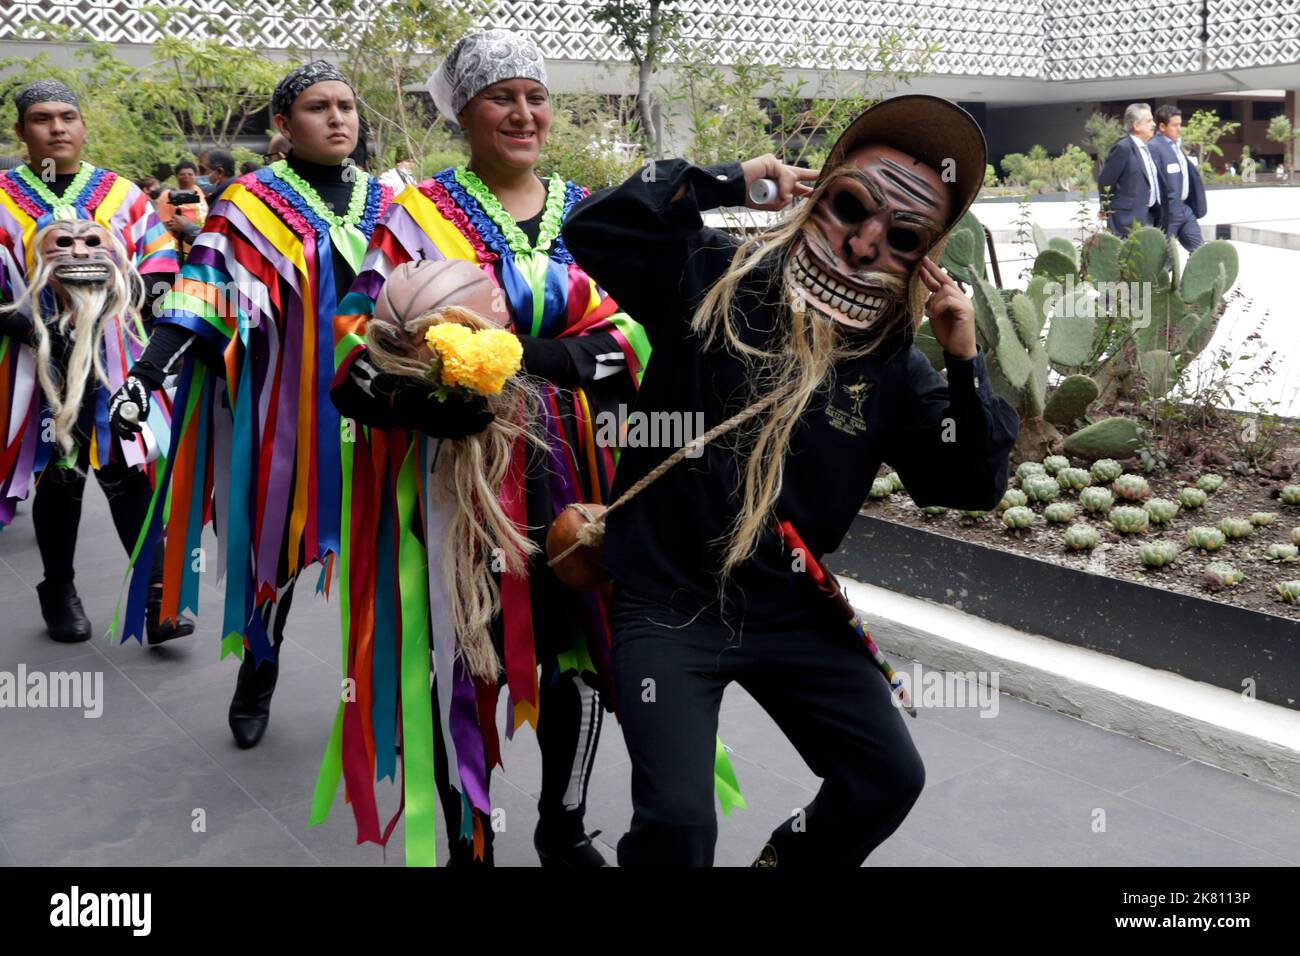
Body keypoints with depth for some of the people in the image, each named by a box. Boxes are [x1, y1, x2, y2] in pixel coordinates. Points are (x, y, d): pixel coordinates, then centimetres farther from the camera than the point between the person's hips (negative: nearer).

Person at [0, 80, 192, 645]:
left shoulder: (124, 195, 9)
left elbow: (161, 264, 11)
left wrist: (130, 307, -4)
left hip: (116, 363, 0)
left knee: (130, 476, -2)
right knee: (58, 479, 10)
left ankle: (158, 594, 1)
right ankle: (59, 592, 26)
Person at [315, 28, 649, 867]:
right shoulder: (421, 217, 0)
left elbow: (635, 332, 2)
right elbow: (362, 342, -6)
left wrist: (534, 359, -16)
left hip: (570, 471, 3)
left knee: (582, 654, 10)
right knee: (466, 664, 3)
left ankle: (565, 829, 33)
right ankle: (469, 844, 25)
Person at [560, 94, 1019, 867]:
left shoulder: (894, 363, 1)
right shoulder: (714, 277, -7)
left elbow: (972, 486, 0)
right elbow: (595, 229, -18)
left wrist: (967, 365, -13)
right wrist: (726, 183, -17)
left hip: (794, 614, 5)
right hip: (668, 606, -4)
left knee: (890, 778, 11)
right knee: (677, 819, -12)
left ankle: (785, 860, 39)